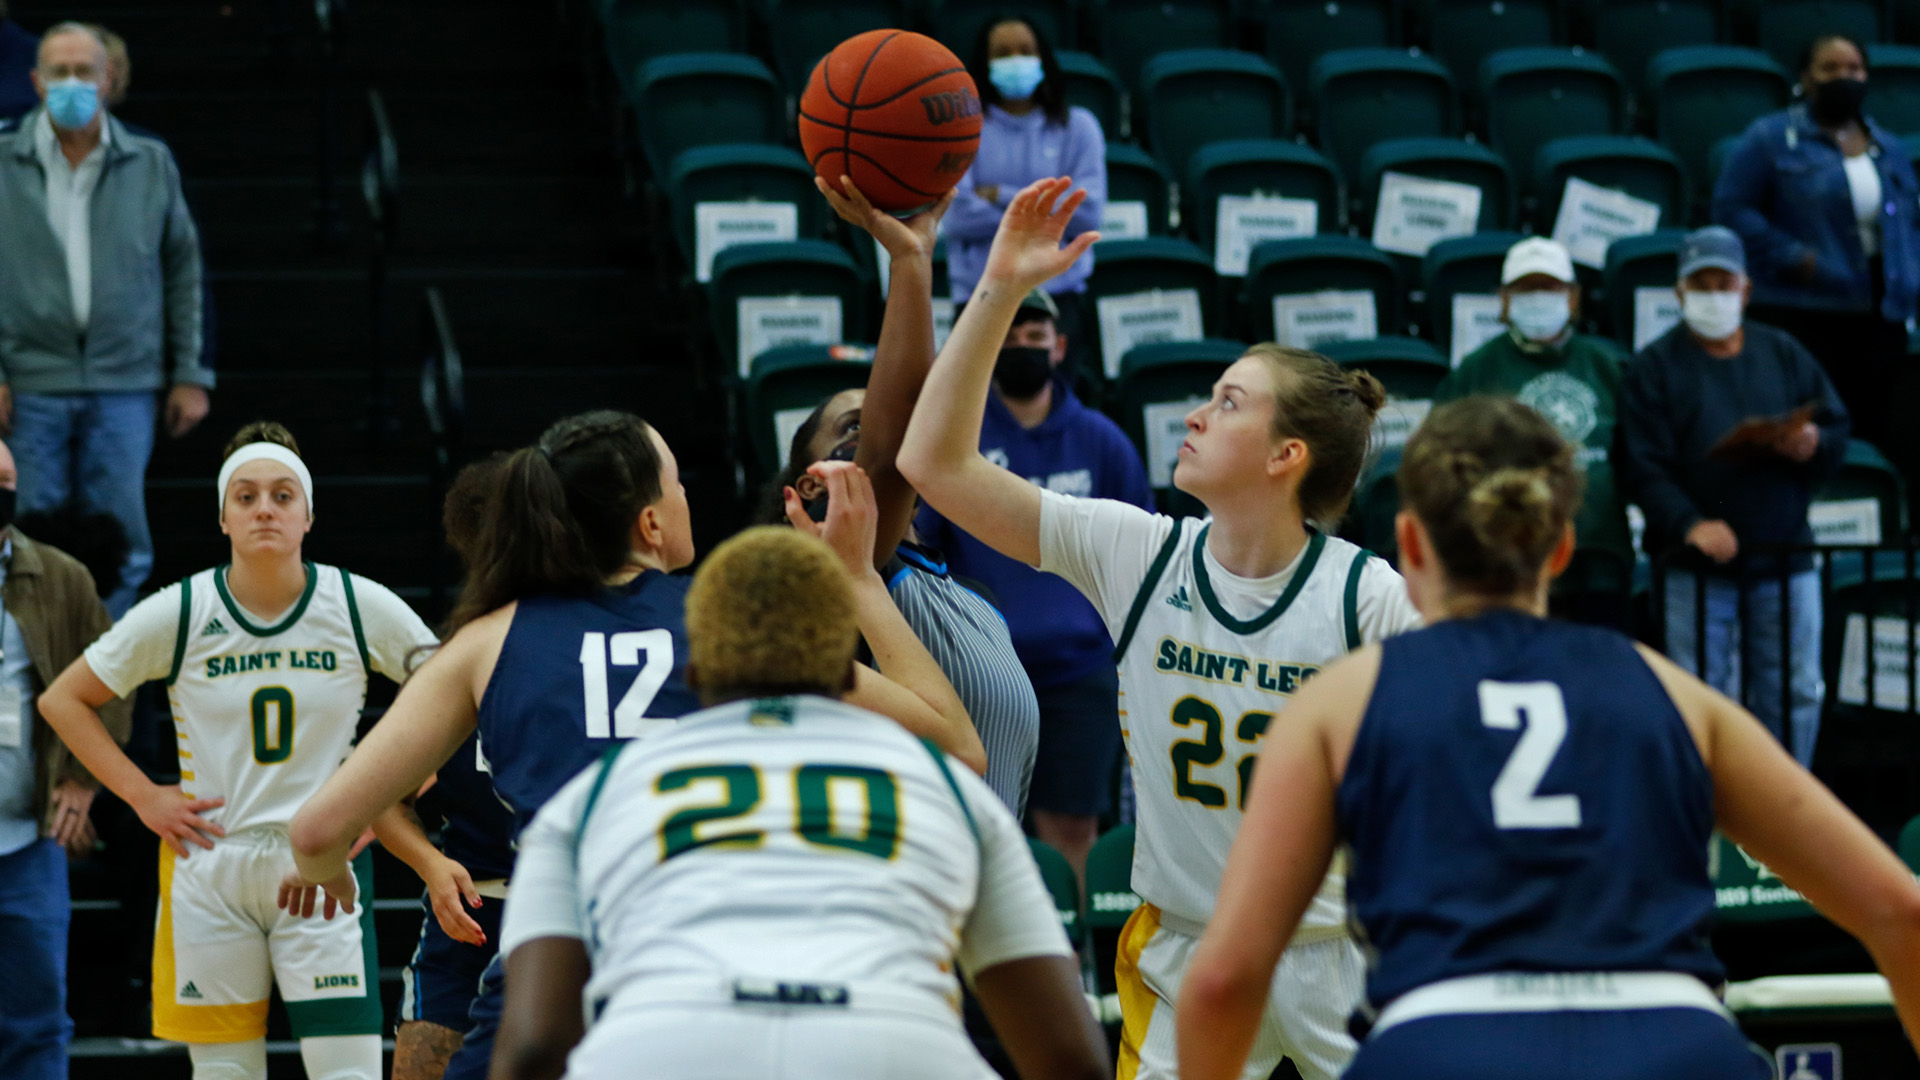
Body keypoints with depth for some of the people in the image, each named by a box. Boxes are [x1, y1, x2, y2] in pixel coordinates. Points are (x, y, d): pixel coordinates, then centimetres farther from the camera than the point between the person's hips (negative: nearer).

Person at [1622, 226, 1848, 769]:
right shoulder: (1655, 367, 1)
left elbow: (1839, 434, 11)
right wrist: (1689, 522, -25)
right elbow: (1646, 467, -9)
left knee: (1794, 694, 6)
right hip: (1699, 566, -3)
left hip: (1785, 560, 3)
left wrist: (1813, 445, -14)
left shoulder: (1785, 355, 13)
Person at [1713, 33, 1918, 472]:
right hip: (1801, 316, -5)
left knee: (1884, 431, 2)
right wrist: (1790, 258, -13)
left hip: (1878, 317, 5)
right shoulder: (1772, 139, 0)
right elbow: (1732, 208, -5)